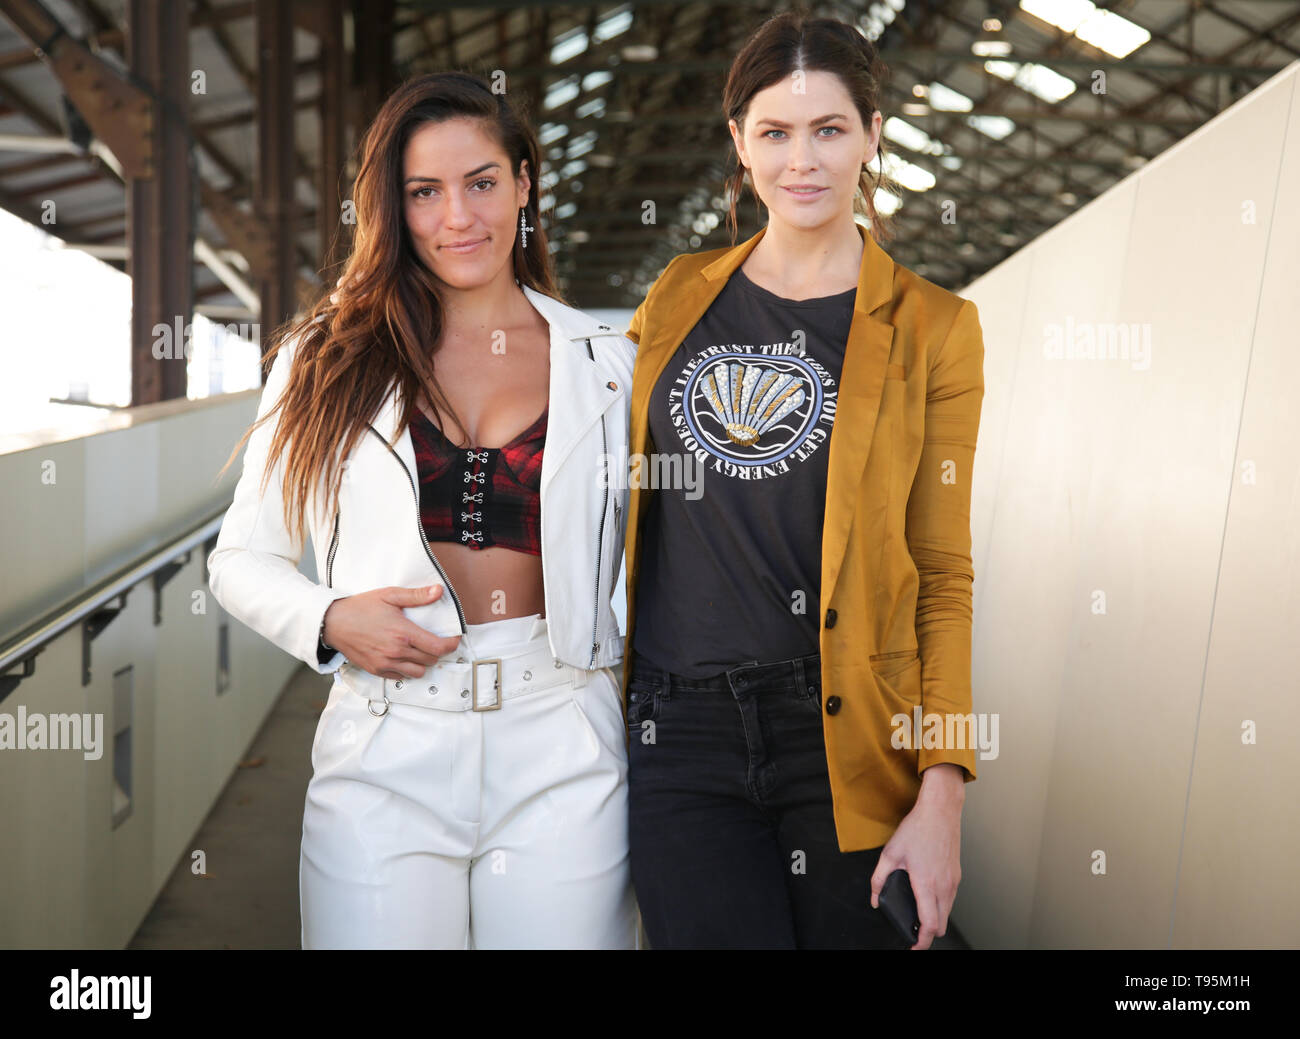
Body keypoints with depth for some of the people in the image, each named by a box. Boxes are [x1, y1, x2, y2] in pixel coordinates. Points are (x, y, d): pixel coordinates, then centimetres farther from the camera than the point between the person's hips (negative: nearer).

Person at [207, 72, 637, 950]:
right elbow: (243, 558, 10)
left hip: (563, 759, 1)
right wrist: (328, 622, -10)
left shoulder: (605, 363, 5)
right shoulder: (329, 360, 5)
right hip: (386, 761, 0)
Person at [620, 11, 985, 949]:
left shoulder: (932, 327, 0)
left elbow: (944, 574, -2)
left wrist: (942, 795, -8)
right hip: (679, 734, 2)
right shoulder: (680, 296, 8)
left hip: (845, 734, -1)